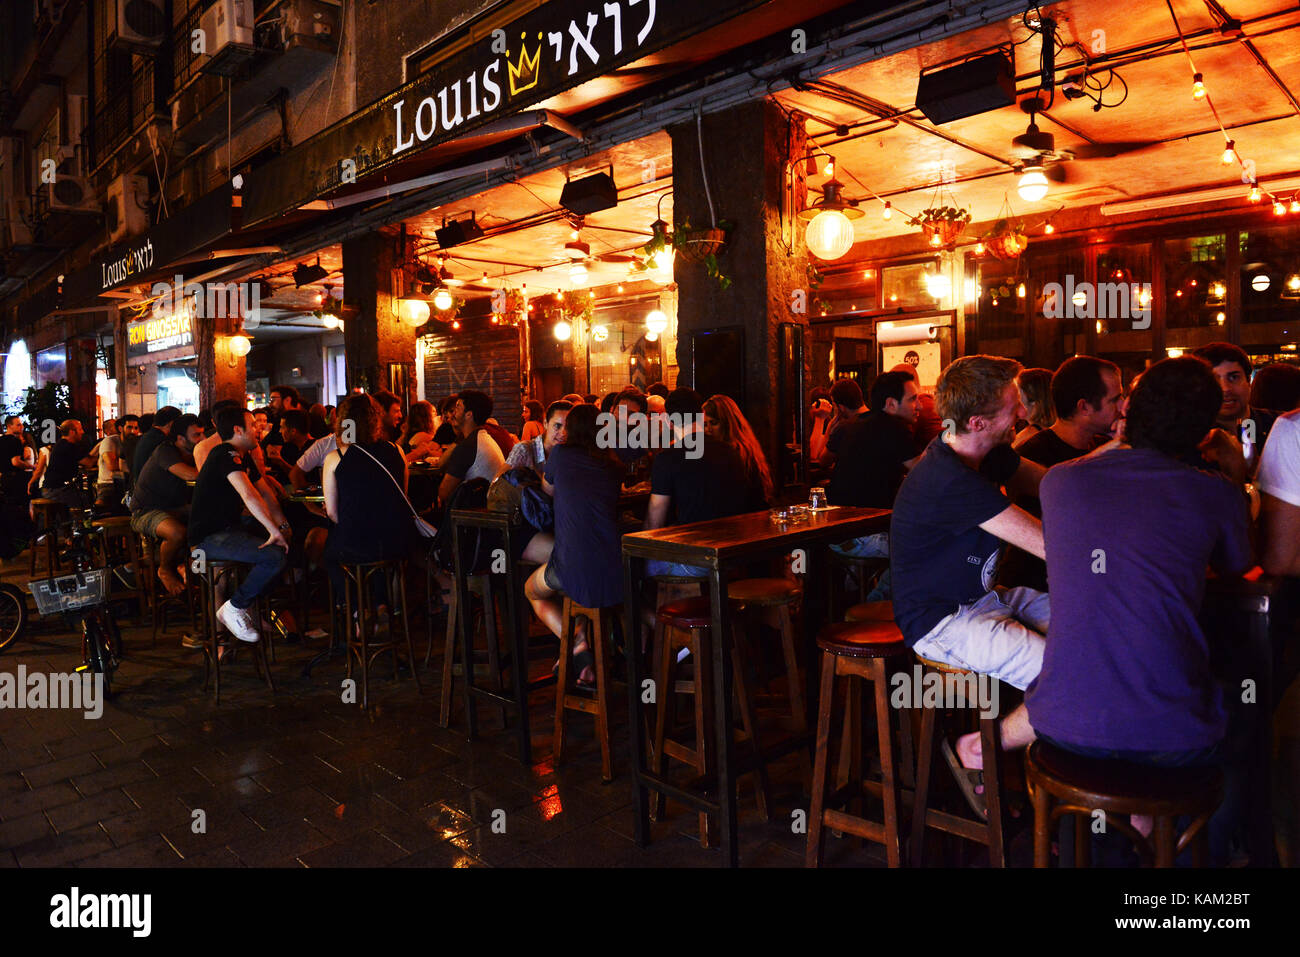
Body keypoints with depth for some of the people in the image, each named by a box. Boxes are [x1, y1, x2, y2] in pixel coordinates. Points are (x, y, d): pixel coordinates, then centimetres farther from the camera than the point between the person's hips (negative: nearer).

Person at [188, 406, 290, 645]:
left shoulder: (244, 457, 15)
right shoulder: (226, 455, -17)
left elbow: (265, 494, 20)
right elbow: (249, 496, -30)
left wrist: (282, 525, 8)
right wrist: (274, 531, -31)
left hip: (230, 527, 10)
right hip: (210, 537, -10)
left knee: (288, 543, 7)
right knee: (275, 556, -26)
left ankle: (252, 602, 13)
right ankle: (234, 608, -9)